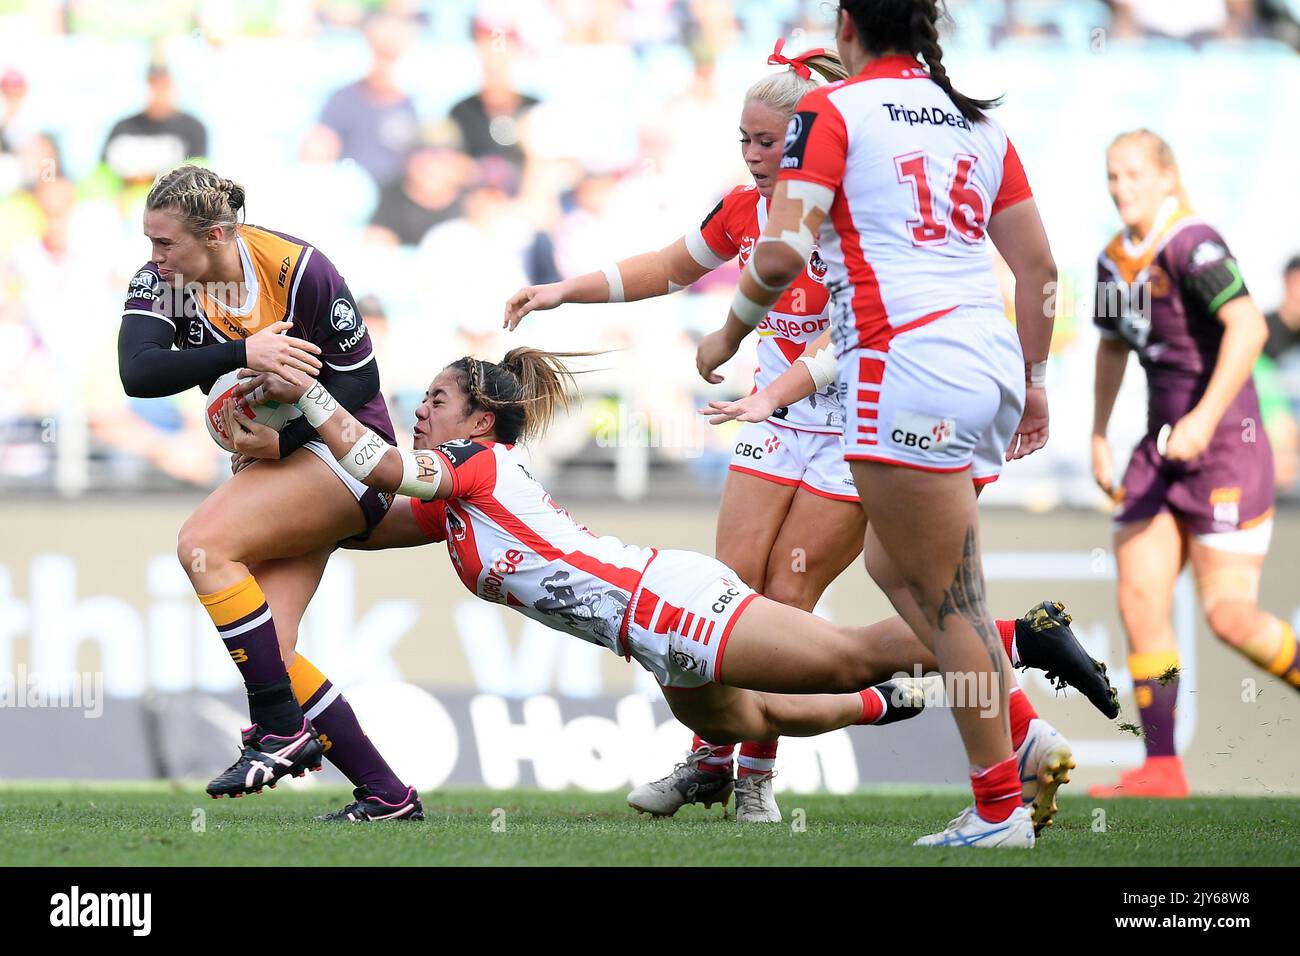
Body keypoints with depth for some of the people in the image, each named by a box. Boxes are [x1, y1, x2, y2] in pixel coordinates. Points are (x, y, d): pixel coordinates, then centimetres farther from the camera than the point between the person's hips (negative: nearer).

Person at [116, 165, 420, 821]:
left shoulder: (298, 270, -20)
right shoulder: (161, 280, -8)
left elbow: (359, 379, -13)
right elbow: (136, 372, -25)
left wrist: (284, 439, -25)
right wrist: (242, 354, -37)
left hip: (343, 447, -7)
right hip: (277, 461, 7)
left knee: (203, 544, -27)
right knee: (269, 657, -5)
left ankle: (281, 730, -22)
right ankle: (387, 796, 3)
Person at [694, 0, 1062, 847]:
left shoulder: (833, 111, 0)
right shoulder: (977, 124, 18)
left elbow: (784, 250, -11)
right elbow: (1039, 267, 17)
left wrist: (730, 334, 5)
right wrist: (1033, 384, 25)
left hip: (905, 362, -7)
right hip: (991, 362, 7)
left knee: (947, 596, -4)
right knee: (894, 564, 20)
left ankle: (1001, 808, -3)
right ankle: (1020, 731, 9)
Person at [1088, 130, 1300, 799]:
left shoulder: (1191, 244, -17)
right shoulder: (1115, 260, 10)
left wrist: (1205, 417, -34)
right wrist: (1098, 436, 22)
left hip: (1227, 448, -8)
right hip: (1161, 453, 8)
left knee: (1230, 617, -12)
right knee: (1139, 601, -2)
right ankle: (1161, 769, 2)